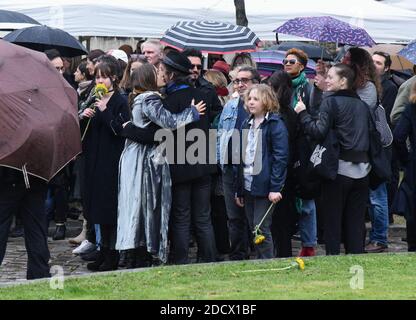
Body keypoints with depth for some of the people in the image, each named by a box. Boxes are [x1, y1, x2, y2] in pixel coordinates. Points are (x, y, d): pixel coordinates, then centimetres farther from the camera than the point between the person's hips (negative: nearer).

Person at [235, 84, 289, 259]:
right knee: (253, 229, 10)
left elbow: (281, 157, -14)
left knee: (261, 229, -7)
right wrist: (239, 190, 16)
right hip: (248, 185, 7)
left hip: (264, 187, -7)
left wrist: (275, 188, -20)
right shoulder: (246, 124, 15)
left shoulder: (275, 125, -8)